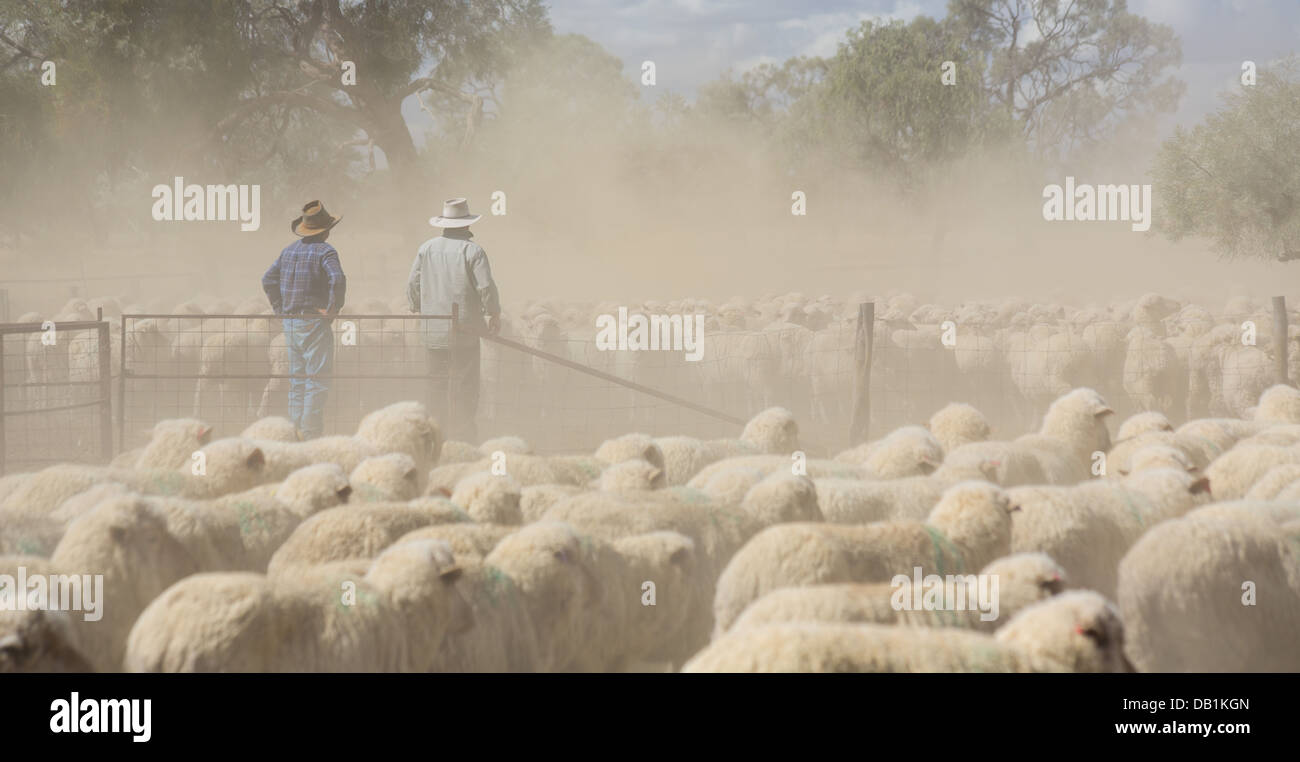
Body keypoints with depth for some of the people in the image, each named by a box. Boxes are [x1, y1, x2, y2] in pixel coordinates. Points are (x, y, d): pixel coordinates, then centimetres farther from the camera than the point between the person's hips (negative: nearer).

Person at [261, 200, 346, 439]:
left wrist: (281, 310, 15)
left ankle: (295, 429, 13)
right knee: (317, 379, -5)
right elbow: (337, 280, -26)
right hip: (314, 324, -7)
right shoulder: (325, 251, -10)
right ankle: (311, 431, -10)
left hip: (290, 323, 7)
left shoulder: (289, 250, 12)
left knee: (297, 380, 13)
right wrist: (332, 310, -15)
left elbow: (268, 280, 15)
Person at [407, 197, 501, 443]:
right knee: (465, 385, -2)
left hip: (433, 331, 4)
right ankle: (463, 436, -5)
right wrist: (494, 315, 6)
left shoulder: (427, 248, 7)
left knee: (437, 383, 9)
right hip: (465, 329, -4)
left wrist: (419, 310, 26)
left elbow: (412, 285, 10)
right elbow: (486, 287, -9)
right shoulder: (472, 250, -7)